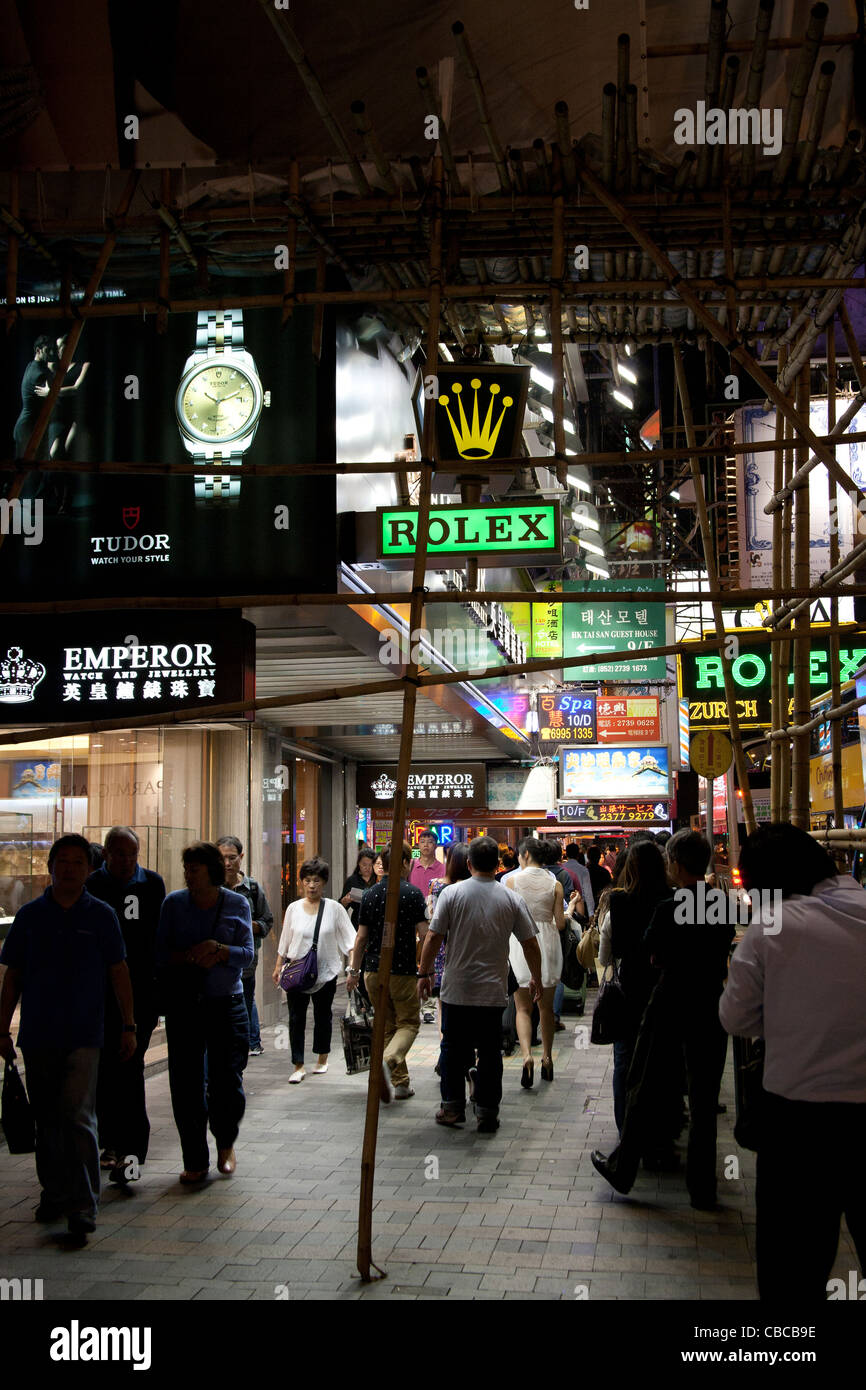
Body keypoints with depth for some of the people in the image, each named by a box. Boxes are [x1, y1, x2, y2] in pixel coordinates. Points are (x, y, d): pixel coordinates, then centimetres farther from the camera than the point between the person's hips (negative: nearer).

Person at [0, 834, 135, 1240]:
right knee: (47, 1119, 11)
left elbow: (119, 973, 4)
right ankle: (54, 1192, 26)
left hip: (83, 1035, -2)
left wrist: (128, 1027, 0)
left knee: (78, 1117, -10)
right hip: (38, 1035, 3)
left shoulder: (101, 916, 2)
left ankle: (83, 1206, -5)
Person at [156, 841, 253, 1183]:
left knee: (227, 1083, -3)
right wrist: (193, 956, -14)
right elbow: (161, 955, 1)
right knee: (186, 1085, 0)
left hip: (226, 1004, -1)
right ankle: (195, 1161, 14)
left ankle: (226, 1144, 26)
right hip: (183, 1004, 1)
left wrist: (217, 950, -19)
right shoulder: (174, 903, 3)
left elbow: (248, 953, -2)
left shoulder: (237, 904, 2)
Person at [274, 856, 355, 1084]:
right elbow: (284, 941, 12)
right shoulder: (294, 908, 4)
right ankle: (298, 1066, 2)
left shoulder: (334, 909, -1)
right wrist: (278, 966, 12)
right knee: (296, 1017, -2)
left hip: (325, 971, -1)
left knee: (323, 1016, 10)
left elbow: (349, 938, -2)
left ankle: (322, 1059, 28)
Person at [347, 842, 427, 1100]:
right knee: (408, 1024, 6)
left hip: (374, 972, 4)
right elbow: (424, 934, -12)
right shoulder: (412, 893, -9)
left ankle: (400, 1082, 18)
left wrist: (353, 970, 15)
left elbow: (361, 937, 6)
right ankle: (388, 1060, -22)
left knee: (387, 1027, 15)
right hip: (404, 971, -4)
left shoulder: (369, 895, 4)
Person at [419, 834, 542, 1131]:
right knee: (490, 1052, 7)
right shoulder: (512, 899, -2)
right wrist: (536, 979, 15)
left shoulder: (451, 893, -6)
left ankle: (452, 1106, 17)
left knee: (453, 1048, 11)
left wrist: (424, 974, 5)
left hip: (456, 989, 0)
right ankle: (487, 1113, 10)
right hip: (494, 991, 1)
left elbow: (433, 938, -6)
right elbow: (530, 943, 2)